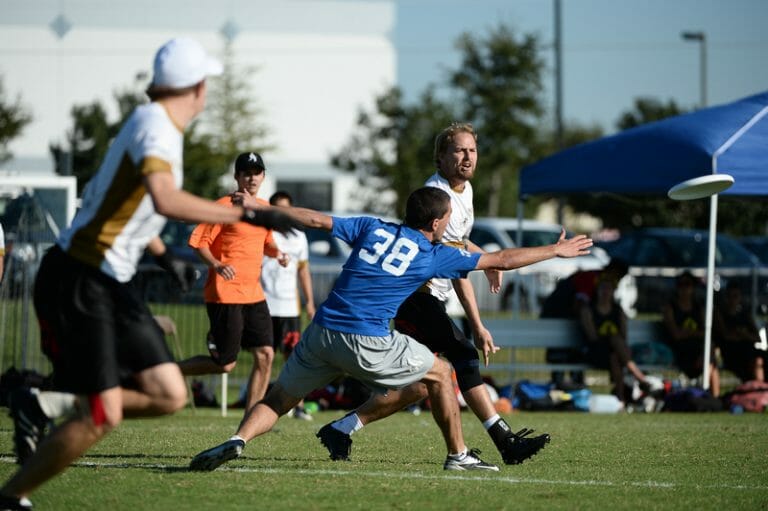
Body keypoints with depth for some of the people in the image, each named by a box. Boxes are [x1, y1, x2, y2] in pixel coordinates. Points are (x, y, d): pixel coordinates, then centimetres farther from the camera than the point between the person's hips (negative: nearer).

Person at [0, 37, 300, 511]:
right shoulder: (156, 125, -18)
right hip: (78, 281, -9)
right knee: (102, 418, -9)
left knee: (169, 396, 2)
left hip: (112, 285, 9)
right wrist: (247, 214, -34)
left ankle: (48, 408, 10)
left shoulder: (151, 121, 11)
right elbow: (165, 200, -36)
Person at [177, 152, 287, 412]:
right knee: (225, 364, -5)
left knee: (265, 355, -1)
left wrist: (276, 252, 6)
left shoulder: (265, 208, 12)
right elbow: (199, 242, -11)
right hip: (224, 294, -7)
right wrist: (216, 265, -27)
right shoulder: (225, 206, -10)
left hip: (253, 293, 7)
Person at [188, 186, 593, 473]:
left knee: (278, 399, 12)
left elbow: (317, 220, 8)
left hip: (321, 332, 3)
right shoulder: (435, 256, 8)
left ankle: (238, 439, -16)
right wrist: (556, 250, 25)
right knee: (440, 374, 18)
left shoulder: (371, 228, 14)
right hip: (368, 343, -3)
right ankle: (458, 455, 21)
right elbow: (502, 260, 13)